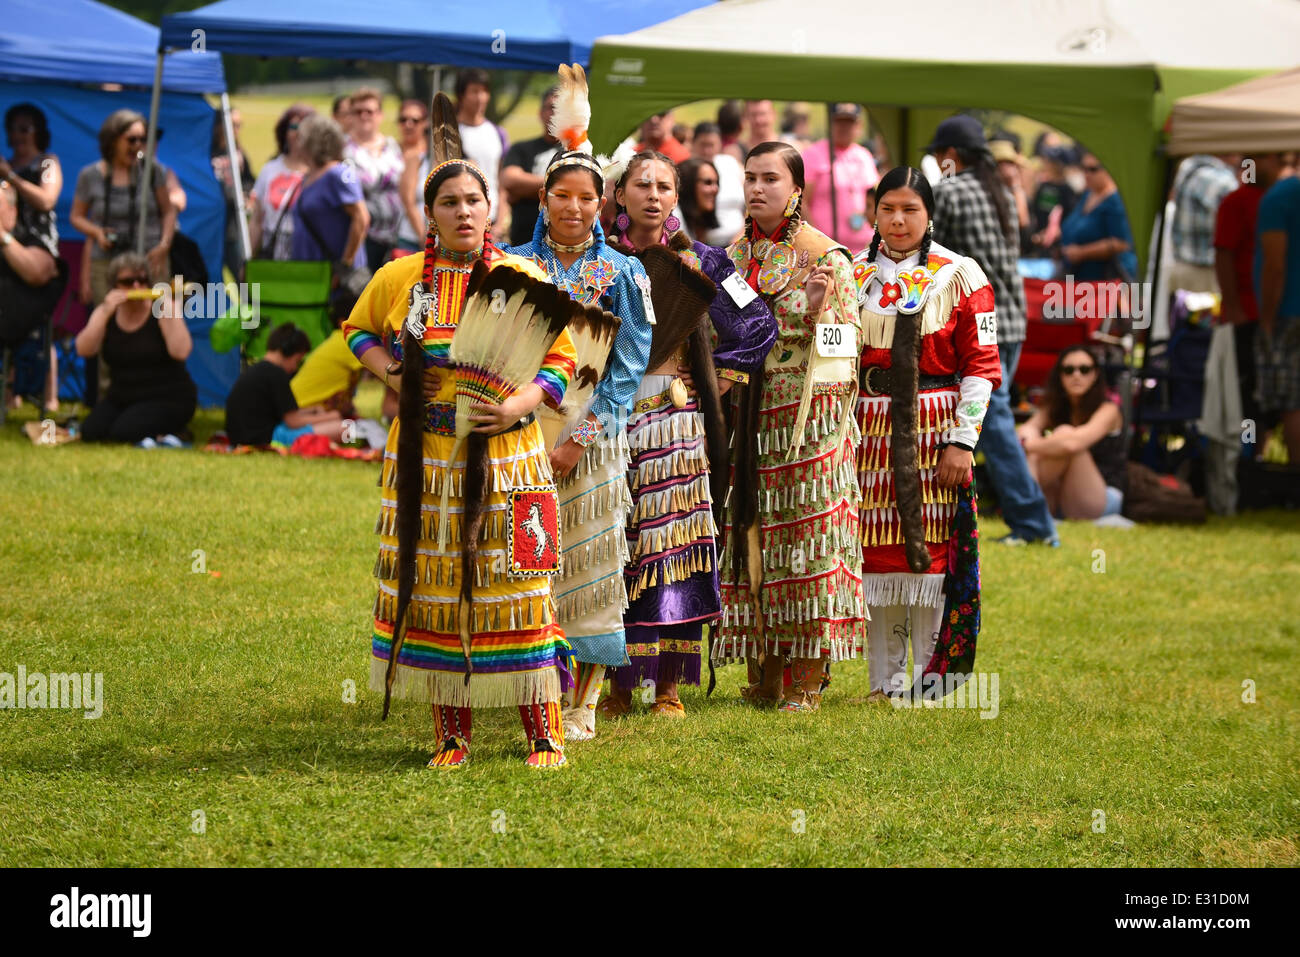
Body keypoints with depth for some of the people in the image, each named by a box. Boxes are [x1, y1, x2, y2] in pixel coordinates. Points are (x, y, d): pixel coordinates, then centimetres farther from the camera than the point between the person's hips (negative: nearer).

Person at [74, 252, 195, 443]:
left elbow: (180, 352, -23)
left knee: (126, 431, -29)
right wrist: (106, 313, -21)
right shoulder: (106, 312, 5)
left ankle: (164, 434, 2)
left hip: (167, 398, -5)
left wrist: (169, 308, -25)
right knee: (91, 431, -20)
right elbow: (84, 350, -12)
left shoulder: (161, 309, -7)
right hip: (121, 397, 5)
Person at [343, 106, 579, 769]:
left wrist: (516, 405, -14)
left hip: (504, 454, -2)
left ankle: (544, 736, 2)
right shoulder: (400, 278, 4)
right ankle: (451, 736, 13)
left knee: (513, 588, -4)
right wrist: (390, 372, 1)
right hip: (423, 457, 2)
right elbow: (358, 330, 21)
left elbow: (560, 358, 3)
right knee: (434, 587, 4)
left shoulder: (523, 278, 0)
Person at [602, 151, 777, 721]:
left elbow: (757, 326, 5)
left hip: (675, 417, -1)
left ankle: (668, 685, 2)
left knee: (671, 540, -3)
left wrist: (718, 378, 2)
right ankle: (617, 684, 3)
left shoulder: (697, 262, 4)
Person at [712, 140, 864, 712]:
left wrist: (819, 309, -22)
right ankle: (763, 675, 11)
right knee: (749, 534, 4)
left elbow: (844, 345, -5)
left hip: (807, 415, -5)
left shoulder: (825, 257, -3)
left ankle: (806, 681, -3)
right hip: (745, 418, 5)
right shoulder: (732, 256, 13)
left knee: (805, 533, -6)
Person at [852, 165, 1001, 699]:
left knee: (932, 549, -5)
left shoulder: (959, 276, 1)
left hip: (934, 430, -3)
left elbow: (981, 365, -1)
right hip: (871, 430, 3)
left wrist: (961, 441, -9)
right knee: (878, 551, 2)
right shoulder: (854, 275, 11)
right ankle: (885, 682, 8)